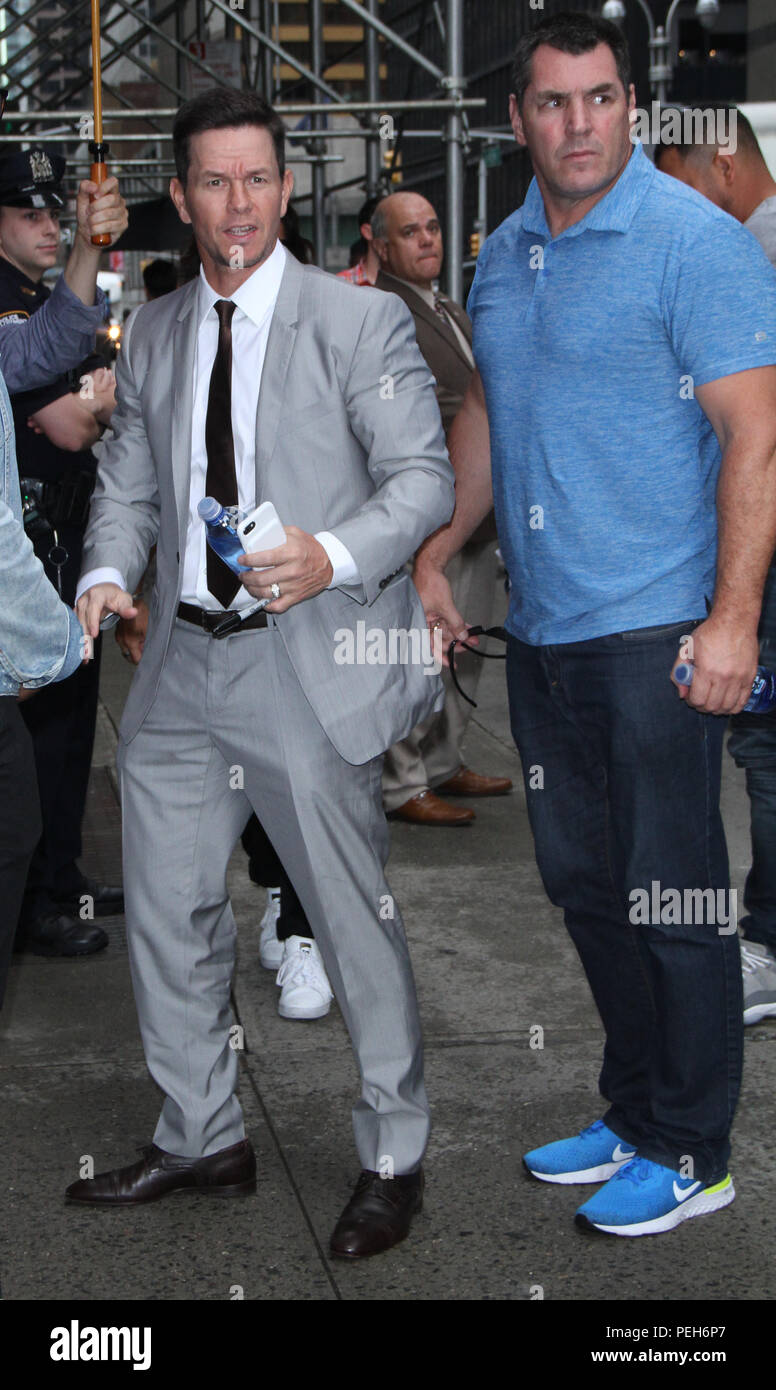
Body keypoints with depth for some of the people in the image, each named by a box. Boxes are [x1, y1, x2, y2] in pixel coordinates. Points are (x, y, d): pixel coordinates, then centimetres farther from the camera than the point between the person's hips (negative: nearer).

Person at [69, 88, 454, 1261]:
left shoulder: (362, 321, -3)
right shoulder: (153, 333, 13)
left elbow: (425, 477, -6)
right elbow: (130, 480, 18)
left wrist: (334, 557, -24)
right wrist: (108, 571, -3)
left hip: (310, 667, -5)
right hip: (181, 668, 6)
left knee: (354, 918, 1)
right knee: (166, 911, 12)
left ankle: (394, 1161, 18)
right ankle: (201, 1139, 30)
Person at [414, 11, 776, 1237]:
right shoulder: (503, 256, 13)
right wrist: (434, 557, 18)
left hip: (656, 630, -7)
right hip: (541, 630, 8)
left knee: (670, 897, -1)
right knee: (587, 887, 14)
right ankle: (635, 1114, 29)